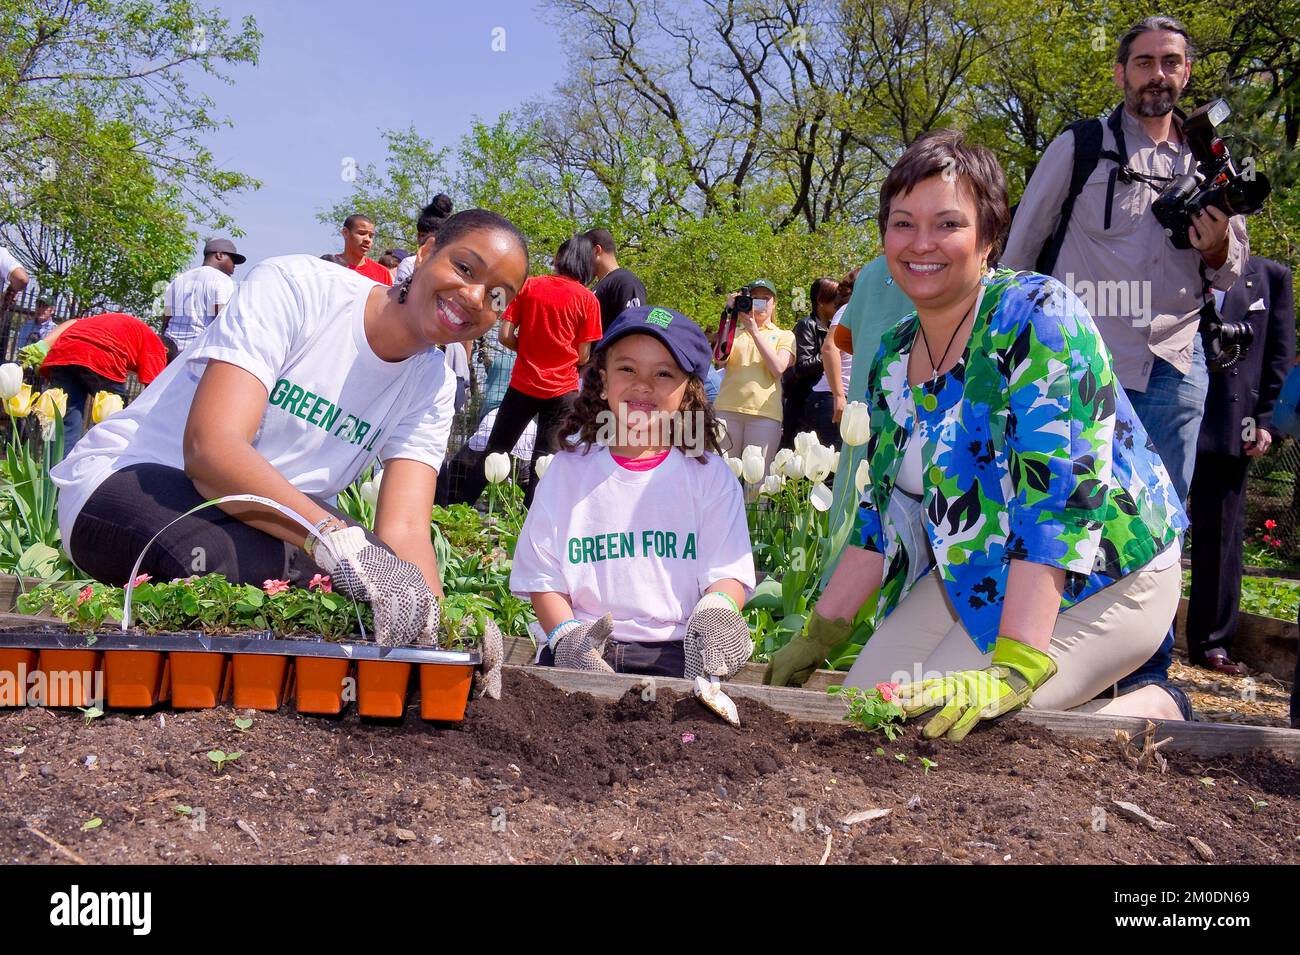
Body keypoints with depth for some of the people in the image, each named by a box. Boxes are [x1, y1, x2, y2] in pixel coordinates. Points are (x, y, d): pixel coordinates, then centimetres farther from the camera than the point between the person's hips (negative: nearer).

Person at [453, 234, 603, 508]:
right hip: (562, 390, -2)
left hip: (523, 384, 2)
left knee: (495, 451, 14)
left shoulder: (529, 286, -1)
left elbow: (505, 335, -2)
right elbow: (583, 356, -4)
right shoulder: (587, 299, -6)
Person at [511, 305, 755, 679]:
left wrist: (718, 607, -24)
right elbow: (542, 577, 7)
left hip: (675, 653, -1)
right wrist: (567, 635, -11)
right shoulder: (568, 468, 9)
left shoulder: (709, 475, 7)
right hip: (585, 650, 1)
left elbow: (728, 573, 0)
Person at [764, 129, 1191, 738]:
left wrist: (1012, 670, -35)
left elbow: (1055, 493, -29)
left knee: (932, 724, -21)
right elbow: (883, 507, 9)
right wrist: (820, 633, 4)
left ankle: (1147, 709, 1)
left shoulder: (1038, 318, -20)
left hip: (1099, 571, -7)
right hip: (972, 572, 8)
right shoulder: (893, 358, 4)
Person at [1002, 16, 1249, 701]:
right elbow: (1021, 246, 6)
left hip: (1173, 364, 4)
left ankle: (1149, 673, 17)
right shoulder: (1078, 147, 3)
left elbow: (1231, 274, 18)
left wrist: (1218, 251, -5)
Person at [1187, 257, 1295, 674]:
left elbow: (1280, 356, 7)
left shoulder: (1270, 276, 10)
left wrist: (1267, 420, 0)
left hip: (1233, 427, 1)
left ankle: (1212, 641, 12)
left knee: (1221, 534, 5)